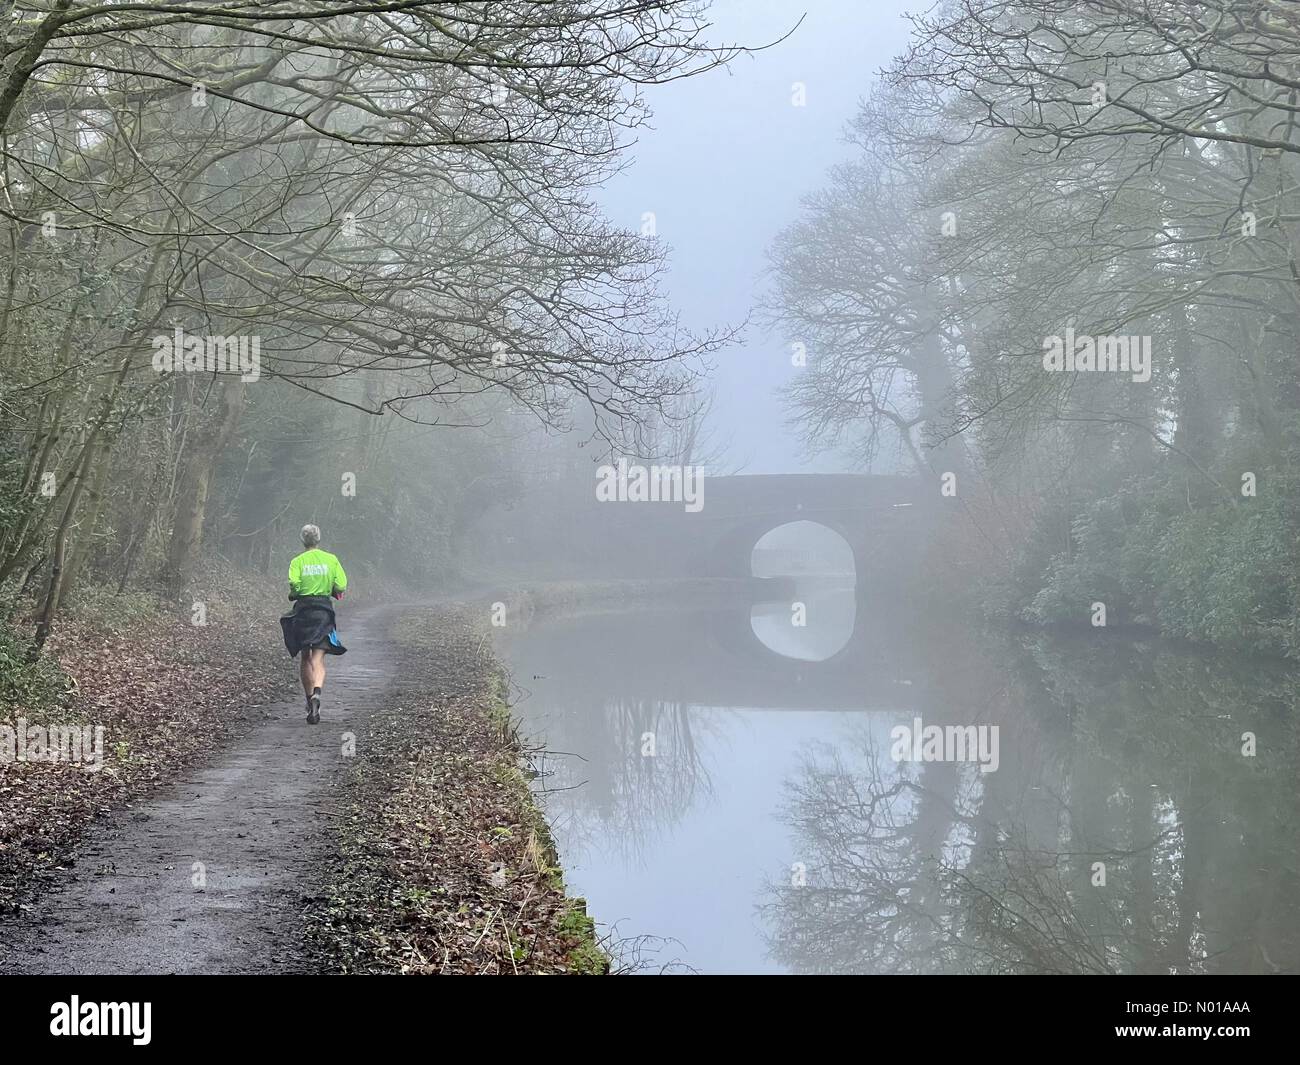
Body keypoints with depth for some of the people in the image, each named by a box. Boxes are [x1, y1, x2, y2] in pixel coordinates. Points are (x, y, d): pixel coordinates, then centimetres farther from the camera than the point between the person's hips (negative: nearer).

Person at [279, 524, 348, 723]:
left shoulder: (298, 561, -1)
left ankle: (310, 699, 23)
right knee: (318, 659, -6)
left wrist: (293, 594, 5)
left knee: (305, 657, 16)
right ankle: (317, 693, -32)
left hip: (303, 609, 0)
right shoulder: (331, 560, 2)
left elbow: (294, 584, -16)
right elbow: (341, 588, -3)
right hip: (324, 610, 0)